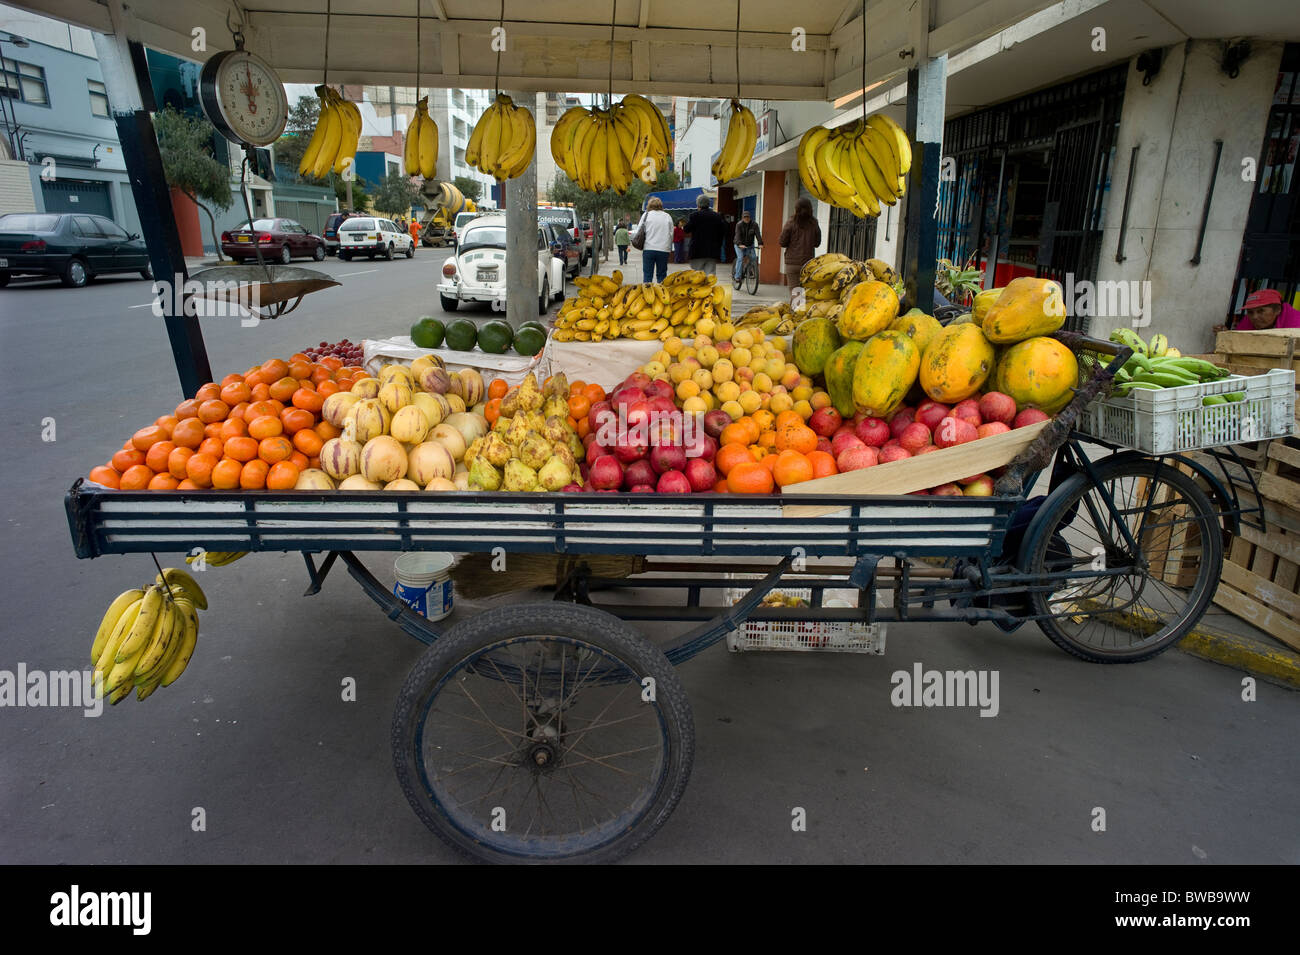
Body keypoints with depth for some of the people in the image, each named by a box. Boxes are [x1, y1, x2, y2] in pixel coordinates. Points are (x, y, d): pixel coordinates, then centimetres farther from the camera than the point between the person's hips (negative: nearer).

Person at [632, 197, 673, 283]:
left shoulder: (646, 215, 2)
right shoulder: (668, 216, 6)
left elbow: (639, 231, 4)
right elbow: (671, 234, 8)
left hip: (648, 249, -1)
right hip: (663, 250, 1)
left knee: (647, 275, 3)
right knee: (662, 275, 7)